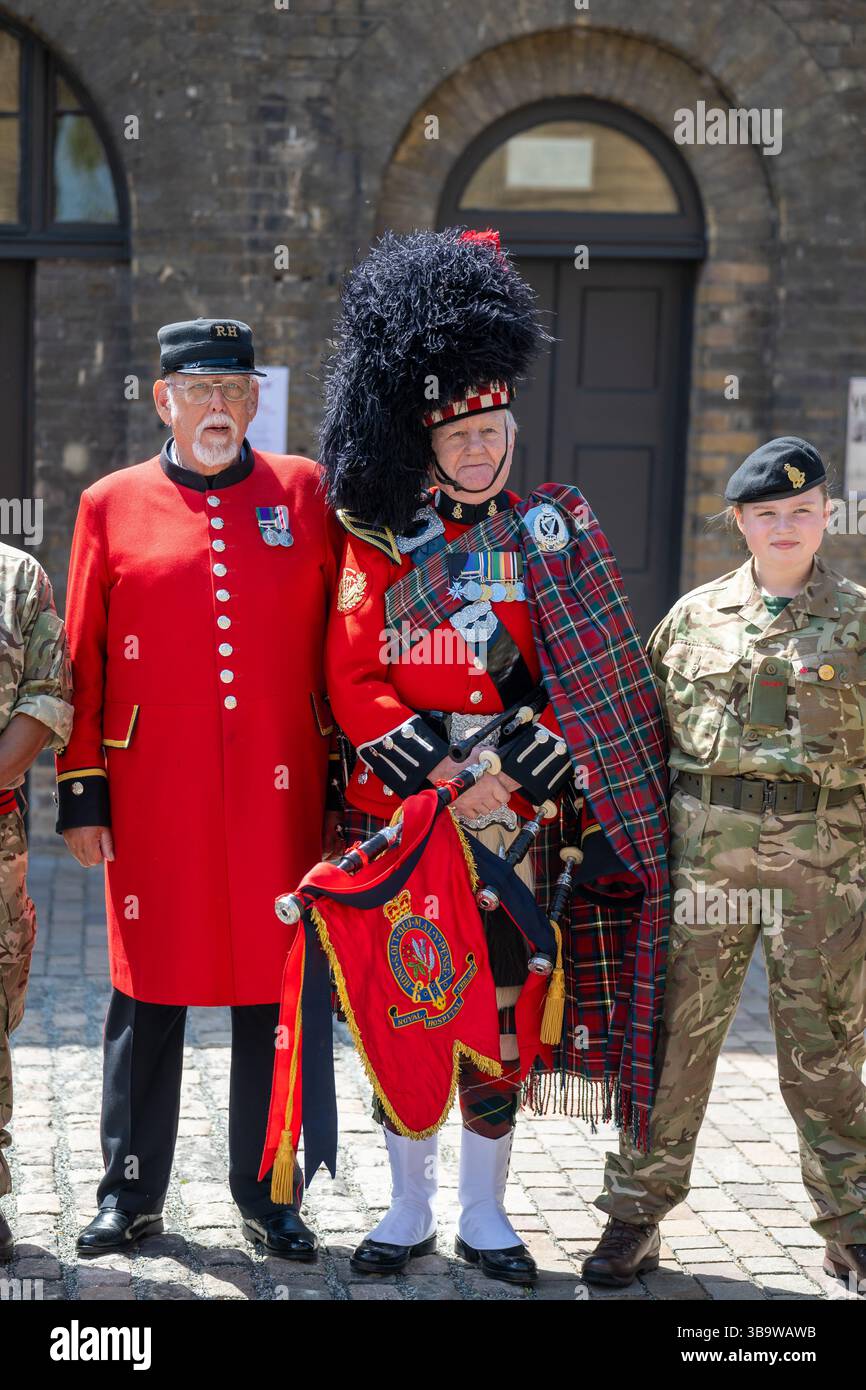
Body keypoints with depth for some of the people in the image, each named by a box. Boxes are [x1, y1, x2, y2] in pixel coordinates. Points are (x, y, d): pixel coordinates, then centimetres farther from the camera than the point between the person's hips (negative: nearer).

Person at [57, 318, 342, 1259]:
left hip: (277, 793, 1)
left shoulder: (305, 495, 5)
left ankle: (267, 1194, 22)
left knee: (275, 989, 7)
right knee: (148, 993, 8)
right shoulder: (112, 505, 4)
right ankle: (130, 1194, 23)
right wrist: (81, 792, 0)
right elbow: (84, 661, 4)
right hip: (154, 798, 0)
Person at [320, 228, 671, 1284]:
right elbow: (353, 681, -3)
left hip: (513, 813, 0)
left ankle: (484, 1215, 21)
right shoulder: (378, 541, 3)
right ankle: (410, 1208, 23)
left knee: (498, 1016, 6)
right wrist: (435, 772, -15)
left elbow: (595, 682, -1)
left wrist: (512, 773, -13)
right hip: (395, 813, 0)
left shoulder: (550, 536, 3)